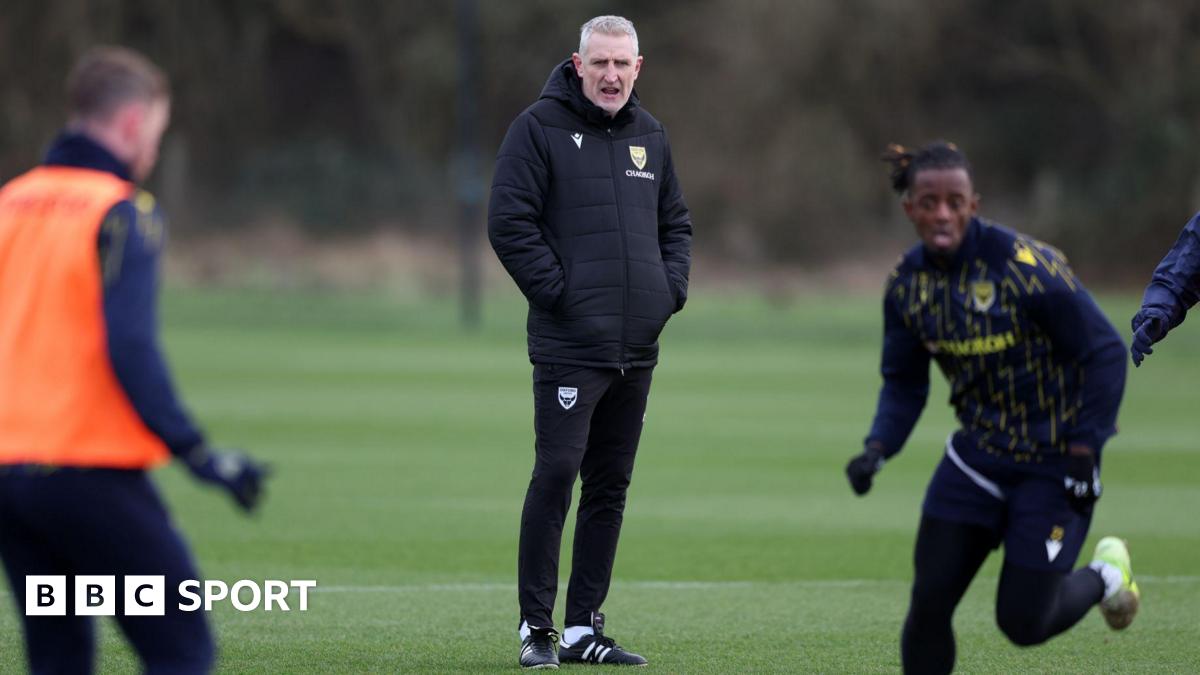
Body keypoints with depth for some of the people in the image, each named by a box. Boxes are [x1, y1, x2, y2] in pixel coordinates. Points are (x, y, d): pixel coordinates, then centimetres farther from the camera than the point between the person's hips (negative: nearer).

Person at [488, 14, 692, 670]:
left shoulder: (649, 134, 14)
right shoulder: (539, 126, -5)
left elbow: (675, 222, 23)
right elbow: (508, 221, -10)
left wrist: (671, 289, 8)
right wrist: (556, 292, -14)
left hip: (637, 346, 6)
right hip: (569, 344, -6)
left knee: (611, 487, 8)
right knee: (556, 474, -11)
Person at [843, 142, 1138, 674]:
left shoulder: (1024, 266, -23)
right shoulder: (907, 283, -5)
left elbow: (1105, 354, -16)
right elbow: (904, 383, 6)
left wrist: (1083, 453, -17)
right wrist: (877, 449, -12)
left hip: (1053, 464, -5)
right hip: (979, 453, 5)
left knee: (1023, 622, -2)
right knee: (929, 600, -5)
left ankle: (1104, 577, 31)